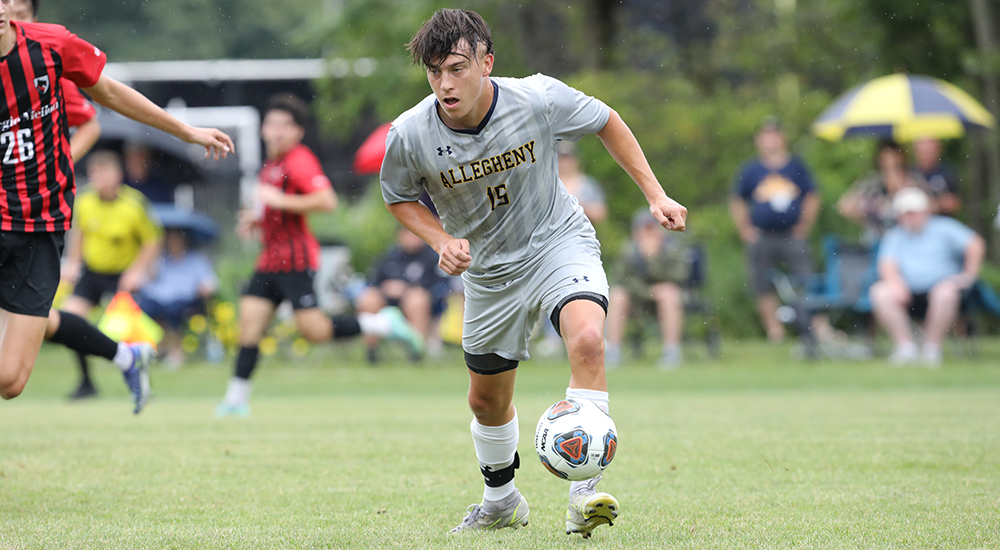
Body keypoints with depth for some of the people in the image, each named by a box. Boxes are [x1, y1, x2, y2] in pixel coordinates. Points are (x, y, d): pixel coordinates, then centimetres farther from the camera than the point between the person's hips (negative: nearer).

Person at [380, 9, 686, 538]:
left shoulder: (538, 98, -23)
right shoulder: (410, 134, -20)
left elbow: (606, 123, -3)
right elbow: (398, 197, 2)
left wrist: (655, 195, -5)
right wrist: (441, 240, -16)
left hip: (559, 242, -3)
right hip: (488, 271, 3)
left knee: (586, 337, -31)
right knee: (487, 399, 14)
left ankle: (582, 496, -30)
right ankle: (501, 500, 44)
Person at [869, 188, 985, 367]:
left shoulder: (943, 227, 8)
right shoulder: (894, 236, 16)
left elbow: (976, 245, -1)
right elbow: (887, 265, 1)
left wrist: (969, 275, -10)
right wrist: (895, 283, -19)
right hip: (909, 294, 3)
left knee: (946, 291, -37)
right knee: (880, 292, -24)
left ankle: (932, 348, -24)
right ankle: (906, 346, -20)